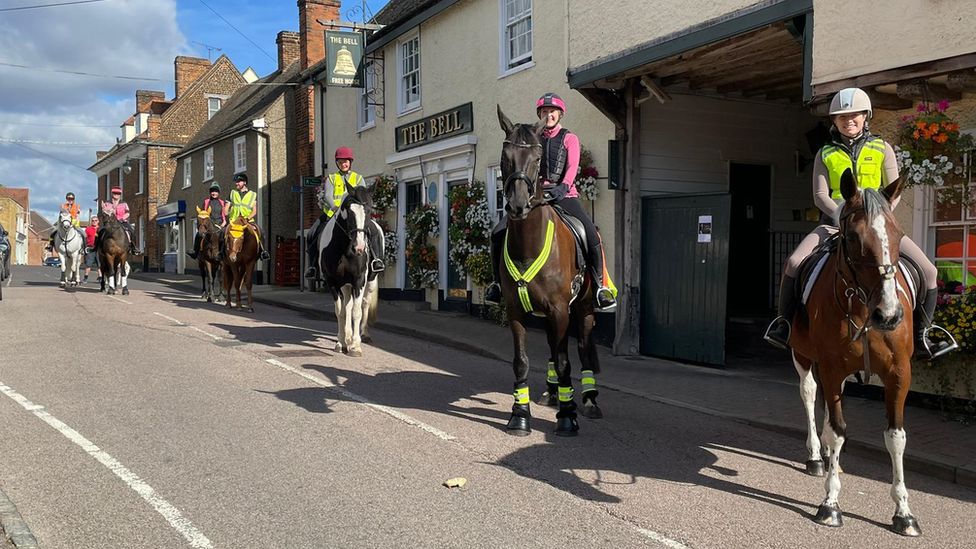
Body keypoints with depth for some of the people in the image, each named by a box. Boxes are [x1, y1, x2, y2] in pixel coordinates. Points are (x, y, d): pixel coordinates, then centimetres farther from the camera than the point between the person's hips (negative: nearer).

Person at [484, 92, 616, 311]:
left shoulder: (569, 138, 9)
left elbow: (572, 167, -6)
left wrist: (563, 187, -26)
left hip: (564, 195, -3)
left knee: (592, 235, -24)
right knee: (498, 233, -12)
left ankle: (601, 285, -8)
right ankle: (497, 282, 5)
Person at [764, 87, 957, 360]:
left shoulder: (882, 149, 9)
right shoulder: (826, 154, 8)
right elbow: (820, 196, -2)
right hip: (835, 223, -1)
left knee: (928, 271, -12)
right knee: (794, 263, -26)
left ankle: (921, 337, 5)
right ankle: (783, 323, -5)